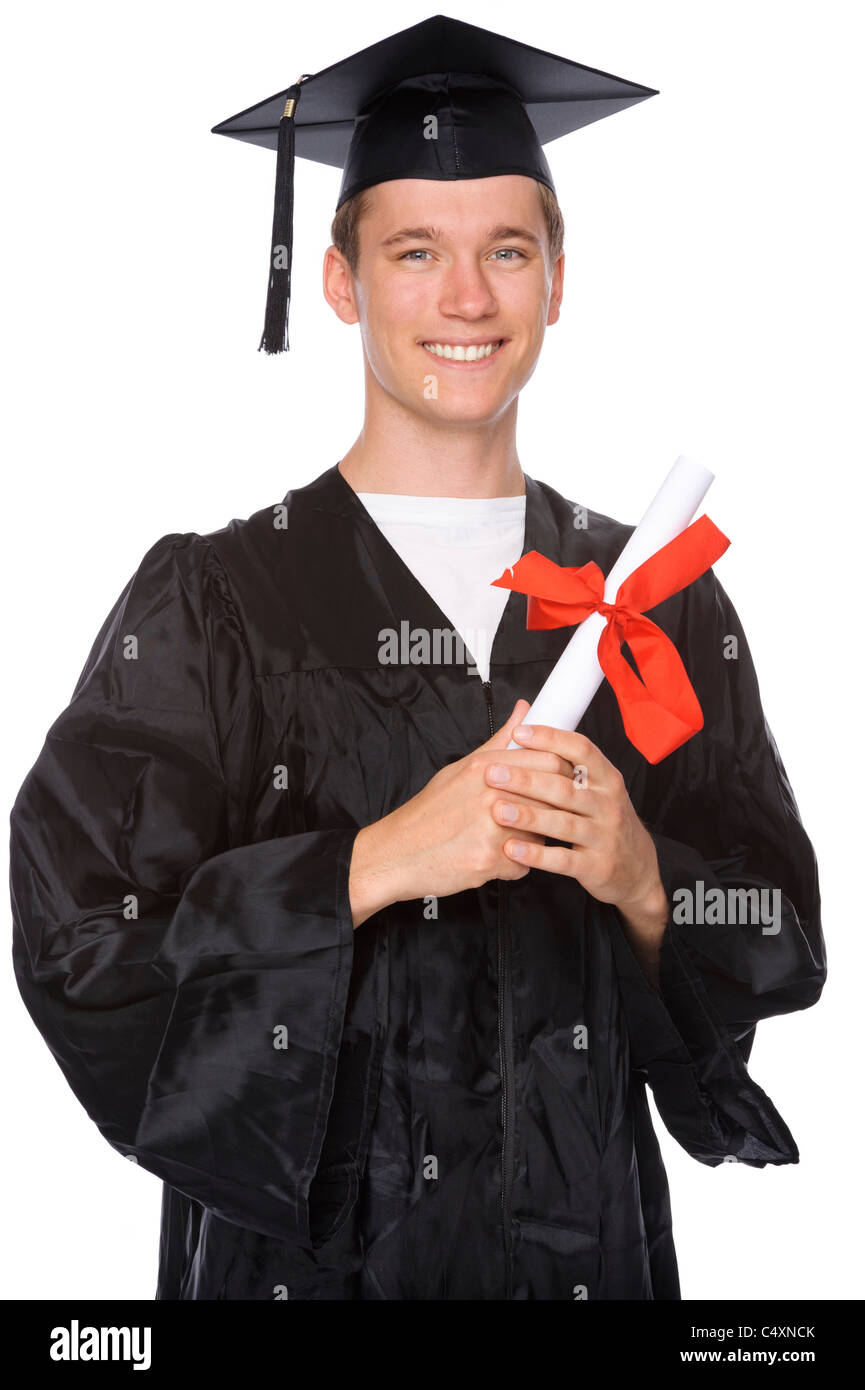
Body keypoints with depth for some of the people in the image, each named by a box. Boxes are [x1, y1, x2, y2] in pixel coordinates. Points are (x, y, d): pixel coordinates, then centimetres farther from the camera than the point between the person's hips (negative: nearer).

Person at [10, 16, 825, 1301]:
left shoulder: (658, 601, 0)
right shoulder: (212, 603, -8)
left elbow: (782, 950, 1)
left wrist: (642, 878, -18)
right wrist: (381, 861, -23)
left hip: (592, 1241, 3)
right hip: (302, 1244, -2)